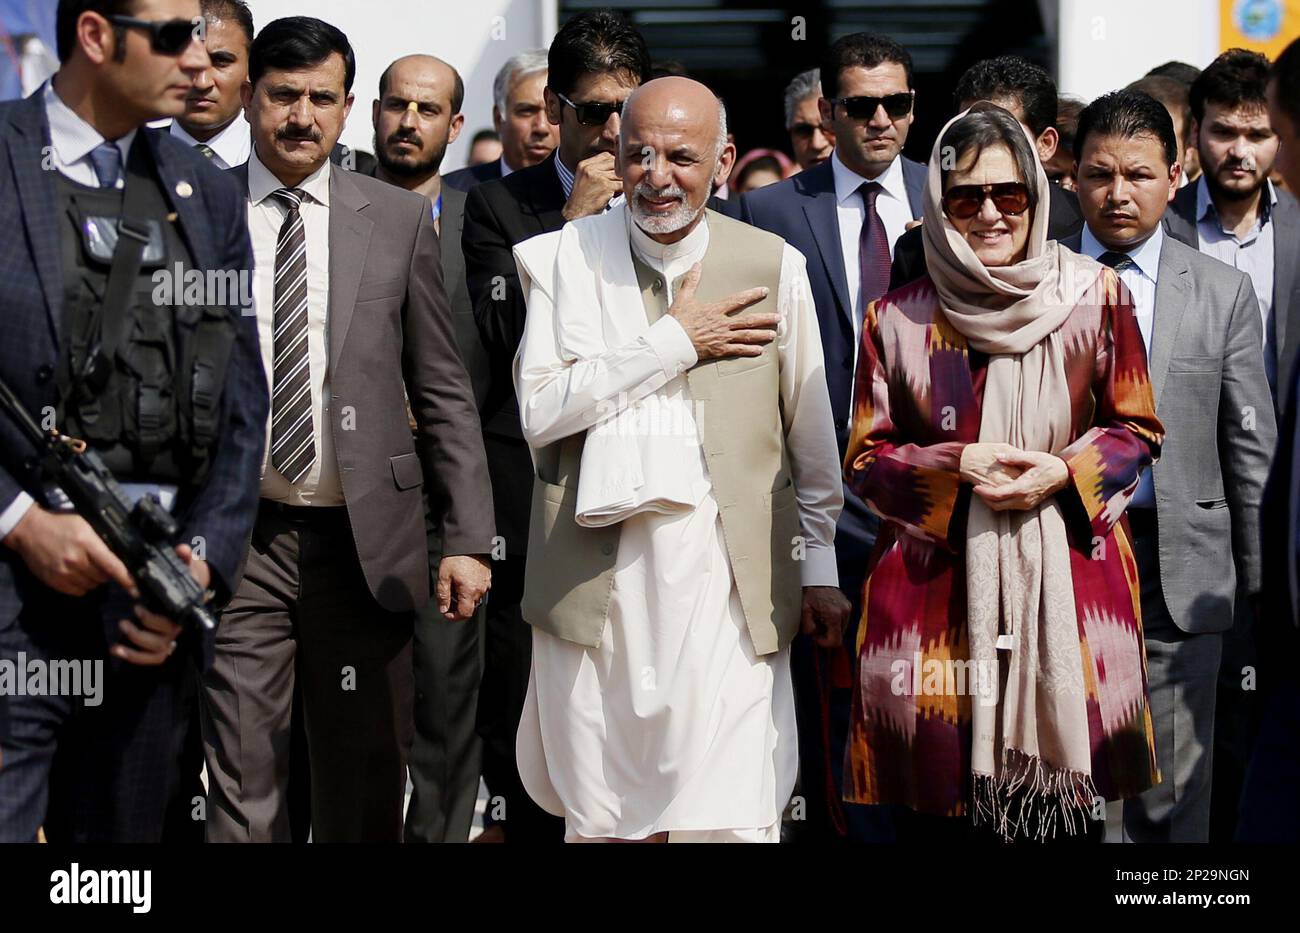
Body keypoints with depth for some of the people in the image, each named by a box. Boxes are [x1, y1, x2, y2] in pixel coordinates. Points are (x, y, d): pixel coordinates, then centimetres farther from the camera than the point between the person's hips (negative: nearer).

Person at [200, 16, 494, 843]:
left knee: (366, 787, 10)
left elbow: (444, 393, 5)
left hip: (365, 540, 1)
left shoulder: (400, 220, 5)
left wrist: (469, 538, -1)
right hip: (237, 535, -1)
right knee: (240, 784, 1)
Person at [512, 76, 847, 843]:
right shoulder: (563, 258, 5)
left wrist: (821, 569, 12)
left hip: (727, 565, -1)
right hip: (595, 568, 1)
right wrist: (674, 343, -7)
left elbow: (812, 434, 11)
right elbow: (539, 411, -6)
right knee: (601, 817, 7)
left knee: (732, 817, -8)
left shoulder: (775, 266, 5)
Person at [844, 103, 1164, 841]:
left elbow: (1139, 429, 8)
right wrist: (958, 467, -12)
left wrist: (1064, 472, -10)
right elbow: (866, 457, 6)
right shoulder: (898, 320, 3)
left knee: (1064, 805, 1)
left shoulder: (1095, 297, 4)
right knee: (940, 804, 1)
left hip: (1069, 582, 0)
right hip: (940, 582, 0)